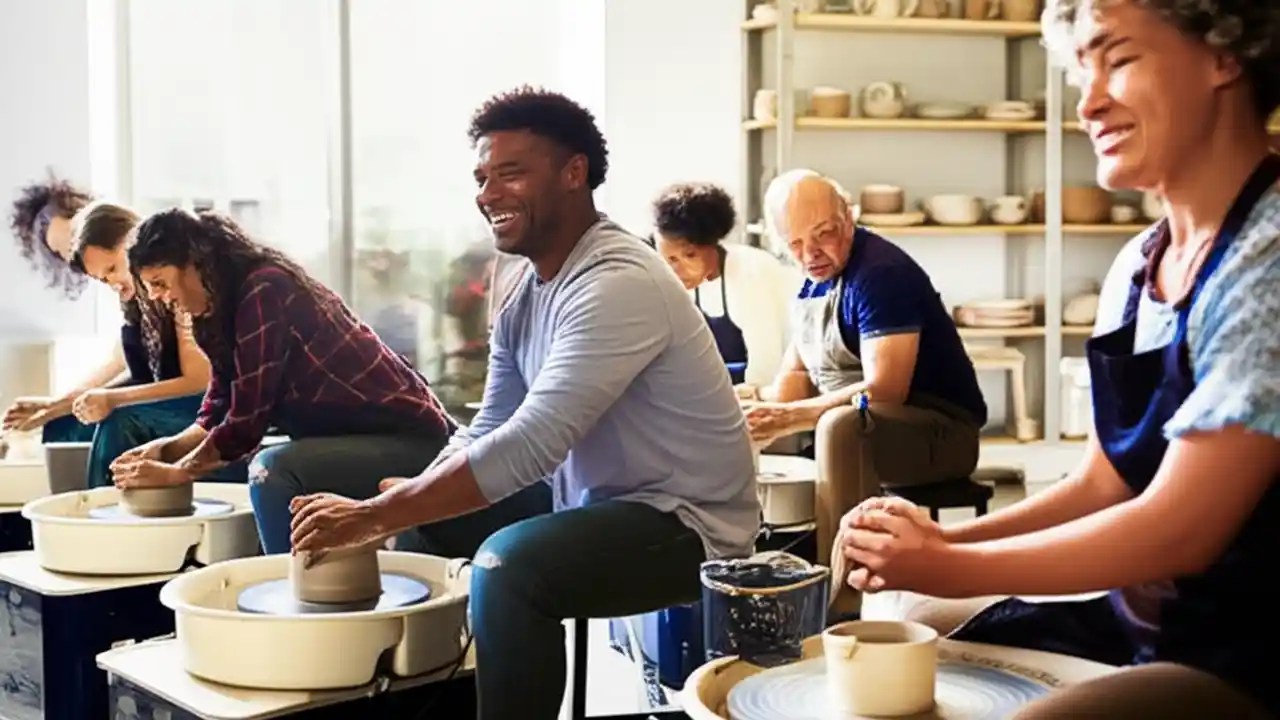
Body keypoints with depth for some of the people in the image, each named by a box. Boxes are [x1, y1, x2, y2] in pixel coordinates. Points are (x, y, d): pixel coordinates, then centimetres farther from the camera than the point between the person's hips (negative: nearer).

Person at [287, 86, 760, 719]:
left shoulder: (617, 284, -22)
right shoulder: (527, 293, 7)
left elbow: (530, 447, -29)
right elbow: (486, 434, 6)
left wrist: (375, 517, -26)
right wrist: (385, 510, -10)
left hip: (685, 525, -9)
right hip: (601, 508, 9)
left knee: (509, 565, -31)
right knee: (429, 525, 8)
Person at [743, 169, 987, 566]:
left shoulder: (881, 273, -19)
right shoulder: (815, 280, 7)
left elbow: (885, 390, -27)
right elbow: (797, 374, 12)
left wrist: (788, 417, -30)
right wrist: (760, 399, -11)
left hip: (940, 429, -9)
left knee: (840, 427, -38)